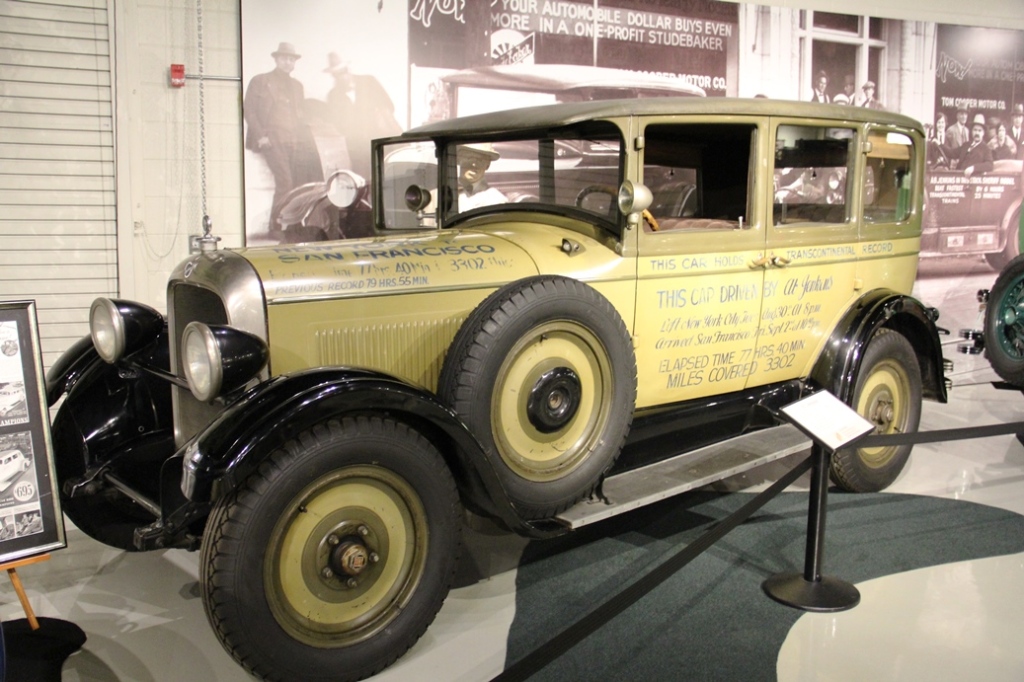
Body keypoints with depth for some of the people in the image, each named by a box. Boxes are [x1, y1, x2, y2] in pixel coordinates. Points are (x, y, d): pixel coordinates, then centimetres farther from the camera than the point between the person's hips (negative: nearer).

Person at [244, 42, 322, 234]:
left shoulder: (297, 85, 26)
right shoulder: (260, 81, 10)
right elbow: (248, 110, 3)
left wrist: (307, 135, 8)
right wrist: (260, 136, -9)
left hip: (297, 141, 5)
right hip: (273, 139, -5)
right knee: (285, 181, -18)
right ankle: (276, 226, -9)